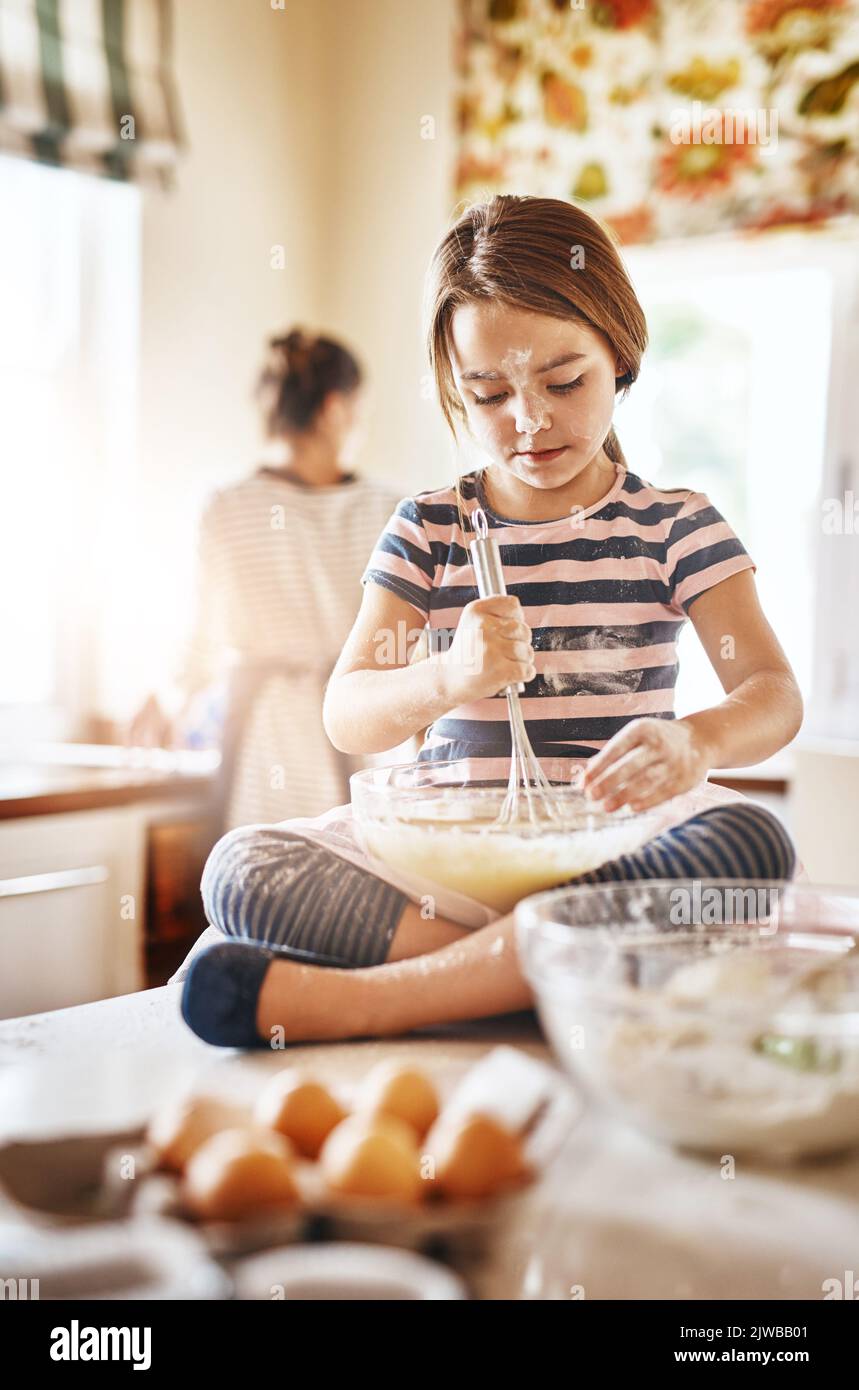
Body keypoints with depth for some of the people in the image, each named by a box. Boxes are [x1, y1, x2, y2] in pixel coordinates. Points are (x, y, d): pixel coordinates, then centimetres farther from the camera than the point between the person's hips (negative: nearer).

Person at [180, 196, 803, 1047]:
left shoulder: (677, 525, 4)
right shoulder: (428, 529, 7)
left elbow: (773, 693, -7)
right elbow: (345, 716, -3)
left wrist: (697, 742, -32)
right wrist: (447, 677, -26)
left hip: (613, 829, 0)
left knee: (755, 845, -35)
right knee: (240, 870, -21)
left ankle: (361, 999, -36)